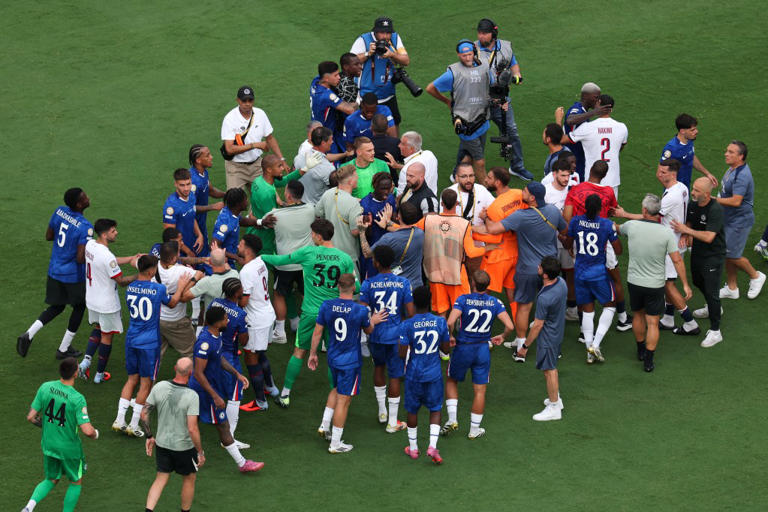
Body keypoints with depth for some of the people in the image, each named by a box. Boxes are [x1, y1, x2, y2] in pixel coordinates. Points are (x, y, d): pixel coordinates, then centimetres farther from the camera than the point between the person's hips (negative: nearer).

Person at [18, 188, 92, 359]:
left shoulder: (60, 212, -6)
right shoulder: (85, 228, -25)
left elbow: (48, 236, 8)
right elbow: (80, 259, -26)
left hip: (55, 271, 6)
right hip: (74, 275, -6)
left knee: (56, 307, 21)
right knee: (79, 307, 18)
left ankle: (28, 334, 0)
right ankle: (64, 349, 25)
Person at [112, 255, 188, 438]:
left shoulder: (130, 288, -1)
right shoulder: (158, 289, -16)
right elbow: (172, 303, 5)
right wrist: (180, 287, 21)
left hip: (131, 340, 5)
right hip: (149, 342, -5)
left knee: (132, 379, 17)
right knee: (146, 384, 6)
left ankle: (119, 421, 13)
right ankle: (133, 426, 8)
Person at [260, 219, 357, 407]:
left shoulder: (308, 253, -8)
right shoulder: (345, 258, -5)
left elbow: (281, 260, 3)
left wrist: (262, 257, 20)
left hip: (311, 313, -1)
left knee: (299, 352, 12)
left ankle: (285, 395, 17)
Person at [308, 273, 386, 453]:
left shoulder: (326, 306, -9)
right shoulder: (361, 310, -18)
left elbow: (317, 332, -1)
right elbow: (368, 330, 1)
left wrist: (313, 354, 12)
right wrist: (373, 321, 24)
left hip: (333, 358, 4)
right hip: (351, 361, -4)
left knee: (336, 390, 29)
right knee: (343, 399, 3)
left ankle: (325, 426, 24)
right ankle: (335, 444, 8)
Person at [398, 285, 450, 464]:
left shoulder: (407, 325, -15)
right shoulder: (440, 322, -9)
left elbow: (402, 354, -15)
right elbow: (446, 349, 0)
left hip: (414, 374, -1)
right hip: (434, 374, 1)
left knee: (412, 410, 15)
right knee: (436, 409, 13)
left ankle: (413, 448, 25)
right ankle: (432, 446, -2)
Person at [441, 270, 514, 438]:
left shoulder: (463, 300, -14)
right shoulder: (495, 303, -7)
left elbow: (450, 323, -26)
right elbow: (510, 326, -12)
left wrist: (450, 337, -6)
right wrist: (502, 337, 8)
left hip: (463, 348, -2)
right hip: (483, 349, 2)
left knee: (451, 381, 22)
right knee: (480, 390, 11)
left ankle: (452, 419, 12)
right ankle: (474, 429, 18)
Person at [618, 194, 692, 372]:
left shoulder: (631, 226, -12)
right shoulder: (666, 232, -16)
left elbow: (618, 229, 13)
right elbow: (677, 260, -14)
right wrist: (685, 284, -5)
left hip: (634, 282, 2)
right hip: (655, 284, -2)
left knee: (638, 315, 23)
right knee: (652, 323, 6)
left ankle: (641, 350, 38)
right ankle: (648, 360, 5)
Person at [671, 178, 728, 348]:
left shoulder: (715, 210, -28)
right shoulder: (692, 204, -4)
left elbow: (709, 237, -32)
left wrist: (686, 230, -27)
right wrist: (685, 236, -10)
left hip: (713, 257, -9)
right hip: (697, 252, 9)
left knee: (711, 291, -9)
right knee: (697, 281, 29)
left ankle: (715, 331, 0)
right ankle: (713, 308, 56)